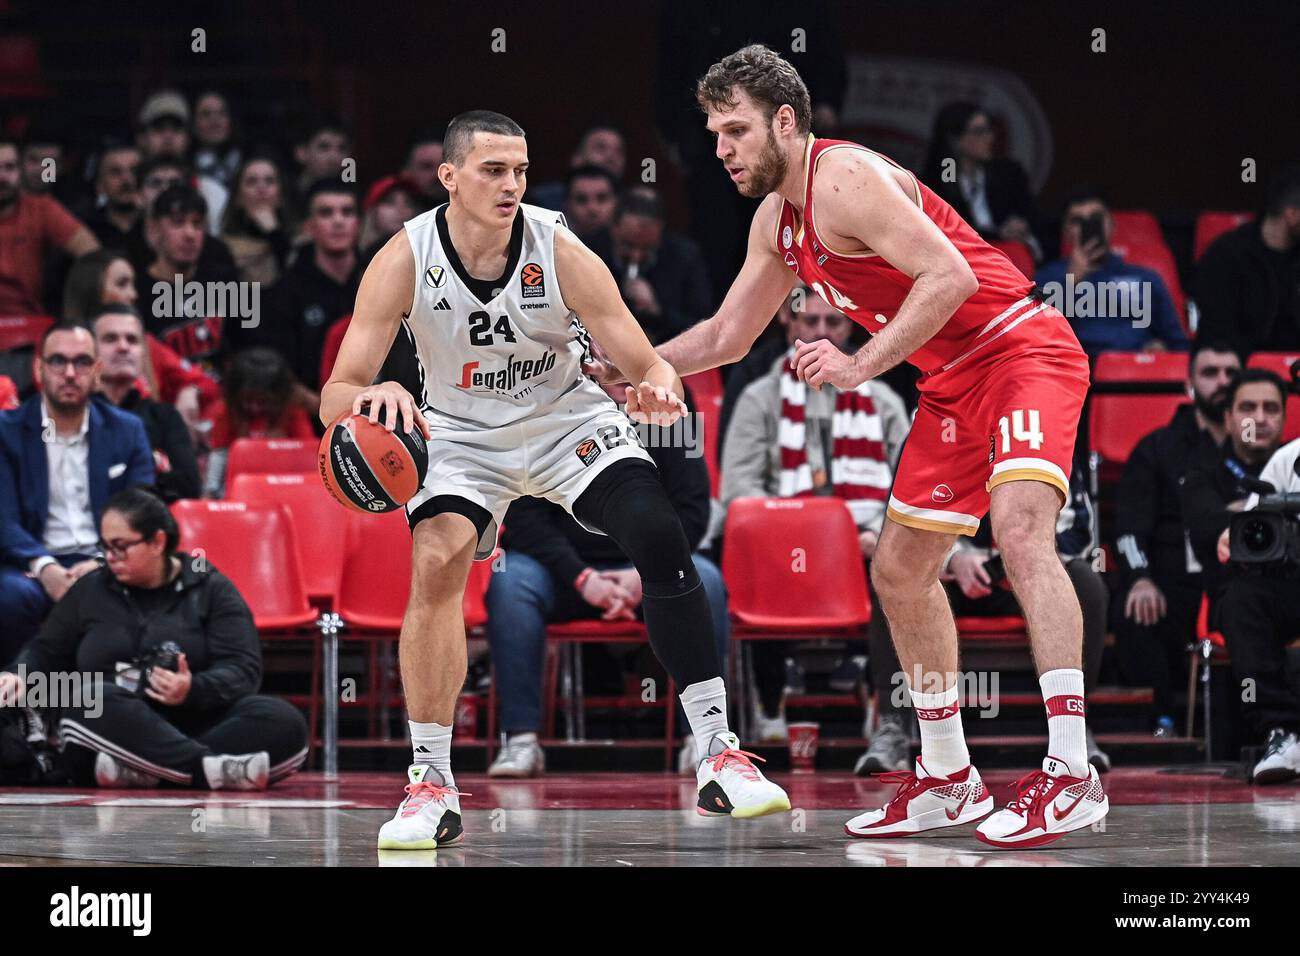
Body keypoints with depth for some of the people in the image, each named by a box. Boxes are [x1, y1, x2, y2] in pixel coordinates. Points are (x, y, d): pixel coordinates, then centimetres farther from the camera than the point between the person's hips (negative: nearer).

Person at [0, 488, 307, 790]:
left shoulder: (210, 589, 7)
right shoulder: (90, 590, 14)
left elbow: (243, 669, -3)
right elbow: (47, 652, 24)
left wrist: (193, 690, -24)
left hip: (198, 726, 0)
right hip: (111, 728, 0)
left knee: (285, 722, -27)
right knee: (99, 700, -34)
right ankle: (210, 768, -46)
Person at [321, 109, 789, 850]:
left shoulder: (560, 254, -21)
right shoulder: (405, 262, -22)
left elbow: (646, 363, -17)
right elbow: (336, 397, -22)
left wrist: (660, 387, -42)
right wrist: (372, 396, -46)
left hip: (567, 420, 0)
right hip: (462, 433, 0)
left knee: (661, 539, -19)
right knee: (435, 567, -24)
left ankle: (719, 756, -11)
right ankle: (433, 787, -14)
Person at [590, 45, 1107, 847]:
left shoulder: (846, 179, -19)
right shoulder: (777, 221, 12)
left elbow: (951, 276, -28)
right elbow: (727, 336, 24)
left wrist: (860, 366, -29)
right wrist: (632, 366, 12)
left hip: (1021, 350, -11)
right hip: (954, 383, 11)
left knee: (1020, 527, -29)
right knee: (899, 571, 13)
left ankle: (1072, 776, -35)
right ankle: (948, 780, 24)